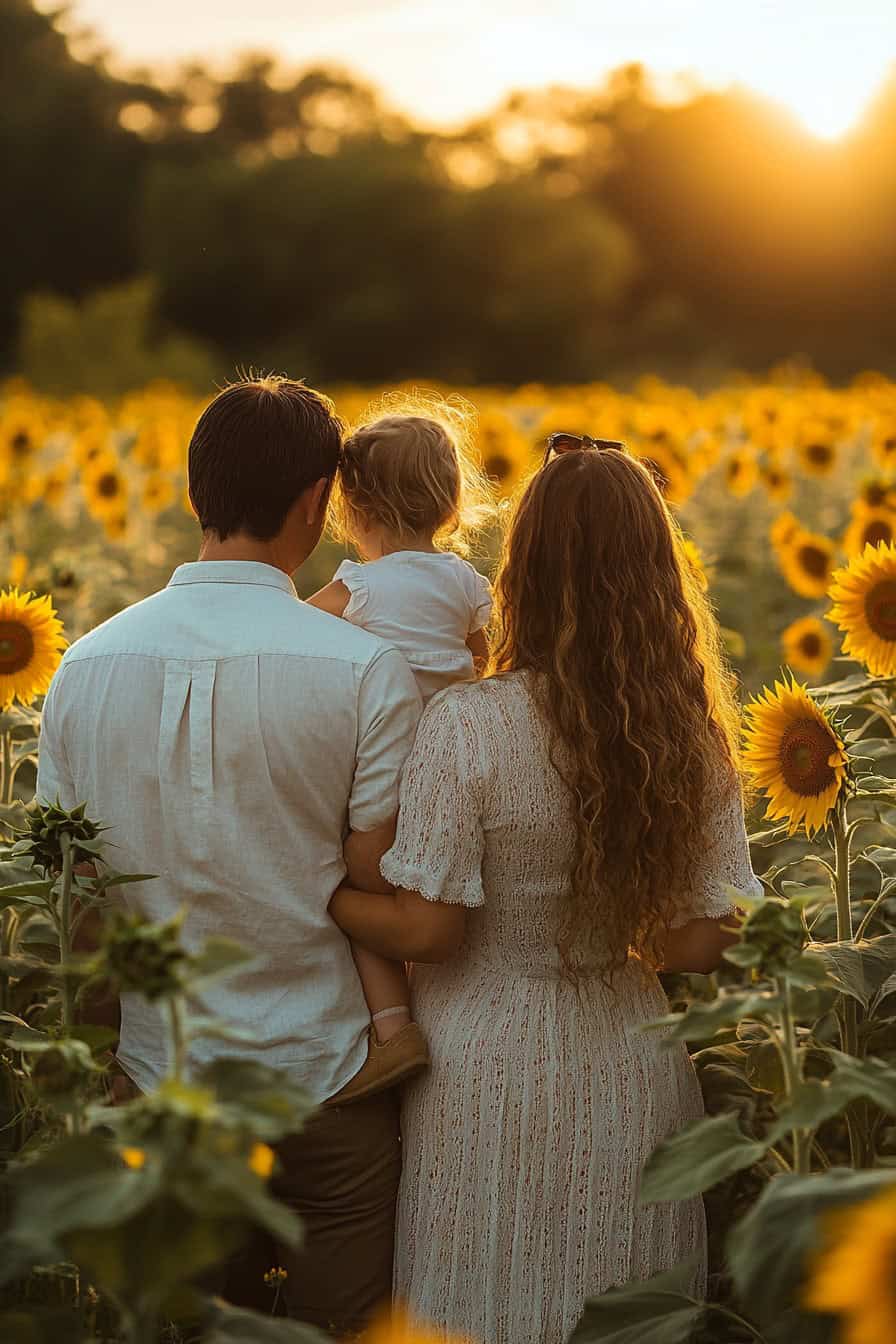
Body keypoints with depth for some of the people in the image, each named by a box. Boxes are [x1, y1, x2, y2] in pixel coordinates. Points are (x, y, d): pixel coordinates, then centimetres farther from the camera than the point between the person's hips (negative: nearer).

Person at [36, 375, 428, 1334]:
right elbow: (382, 895, -15)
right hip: (327, 1077, -3)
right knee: (343, 1323, 14)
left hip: (160, 1080, 4)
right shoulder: (366, 669, -16)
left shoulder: (87, 666, -4)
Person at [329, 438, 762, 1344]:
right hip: (633, 1069, 4)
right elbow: (700, 945, -3)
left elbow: (424, 927, -16)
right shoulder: (693, 736, -6)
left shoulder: (466, 725, -18)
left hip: (491, 1072, -3)